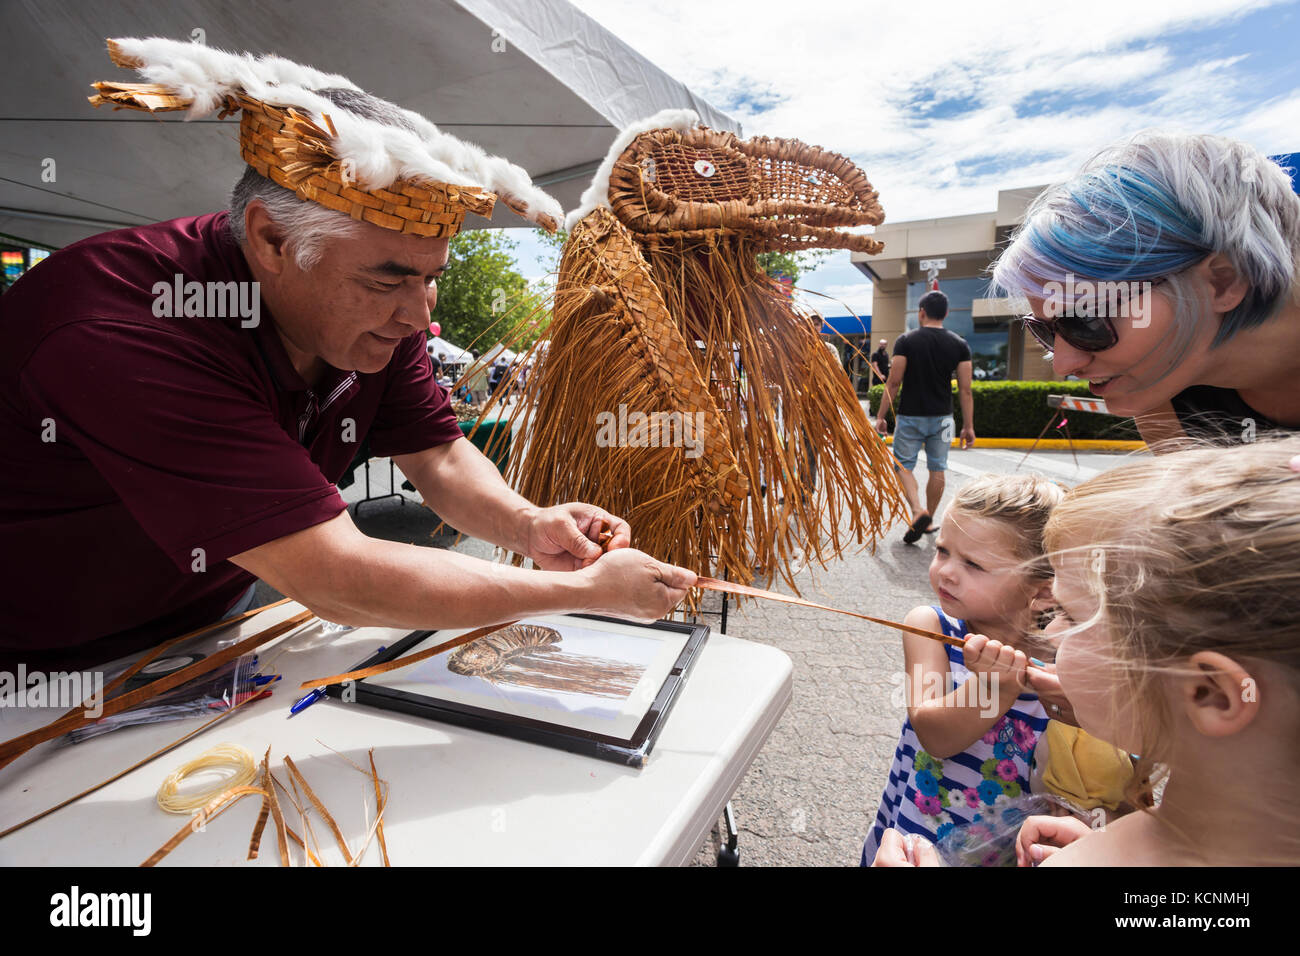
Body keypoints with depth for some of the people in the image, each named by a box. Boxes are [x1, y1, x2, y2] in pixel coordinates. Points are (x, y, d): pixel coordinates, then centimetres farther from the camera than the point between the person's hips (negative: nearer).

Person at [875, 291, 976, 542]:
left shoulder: (906, 340, -8)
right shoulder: (959, 344, 0)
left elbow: (893, 382, -10)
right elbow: (965, 390, -1)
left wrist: (881, 416, -2)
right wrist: (968, 426, 5)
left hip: (910, 417, -3)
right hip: (942, 418, 3)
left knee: (903, 466, 6)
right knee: (937, 469, 14)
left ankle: (918, 511, -15)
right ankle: (929, 519, 24)